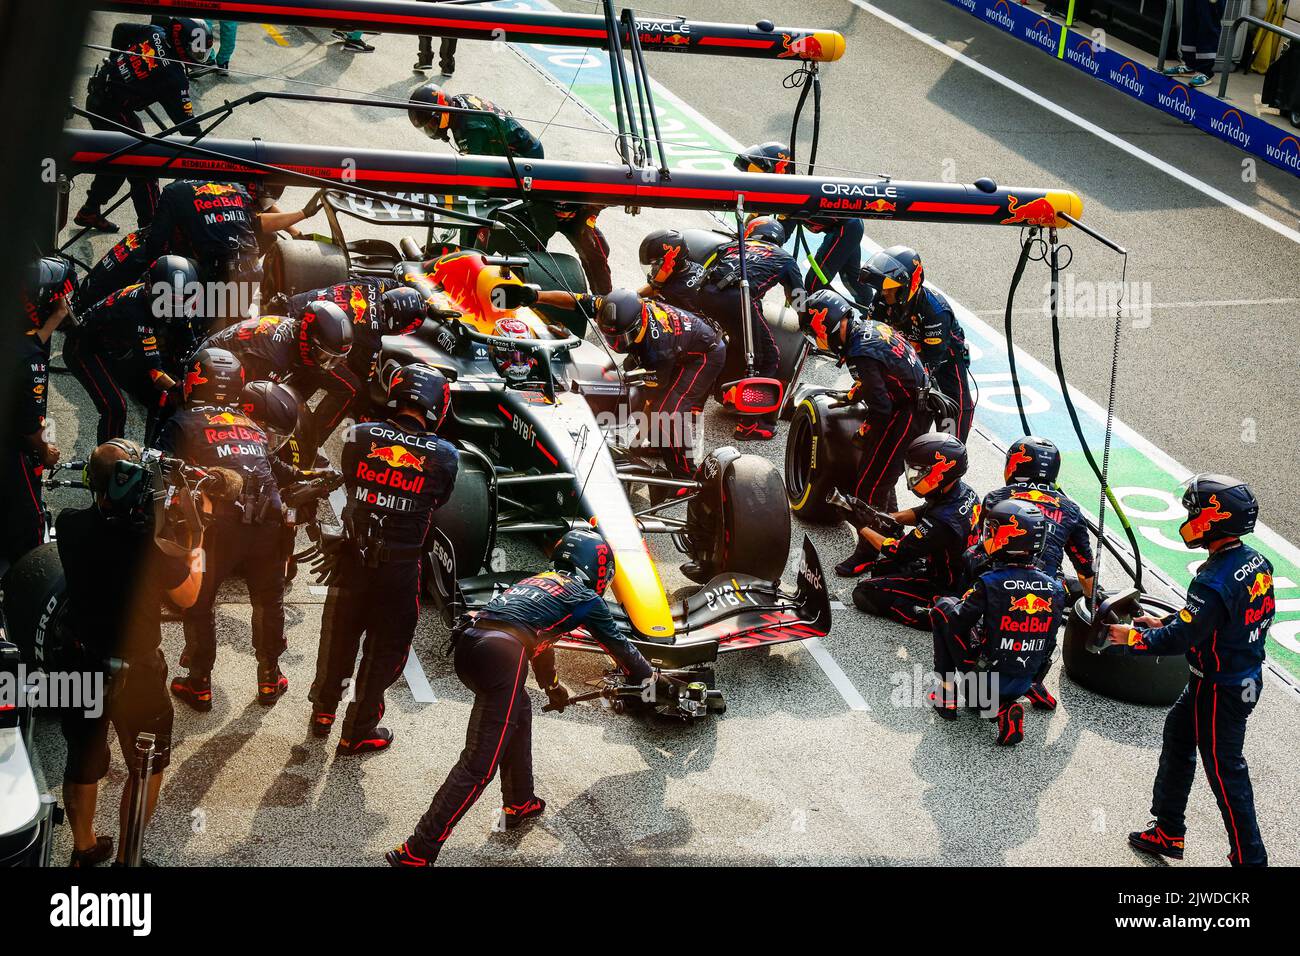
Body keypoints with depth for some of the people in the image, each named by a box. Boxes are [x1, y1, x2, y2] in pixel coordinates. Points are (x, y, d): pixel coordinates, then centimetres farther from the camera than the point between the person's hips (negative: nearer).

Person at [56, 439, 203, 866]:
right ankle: (125, 857, 26)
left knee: (83, 762, 24)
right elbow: (187, 595, -10)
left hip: (79, 665, 5)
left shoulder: (69, 526, -14)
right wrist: (197, 548, 2)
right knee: (148, 766, 19)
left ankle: (84, 848, 43)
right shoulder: (148, 547, -29)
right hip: (134, 672, -5)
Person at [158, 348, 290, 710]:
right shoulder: (255, 423, 20)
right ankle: (270, 679, 33)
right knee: (269, 600, 23)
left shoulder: (183, 423, 6)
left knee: (198, 602, 16)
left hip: (219, 524, -4)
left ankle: (199, 684, 23)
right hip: (268, 521, 4)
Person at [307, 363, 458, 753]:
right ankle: (358, 732, 21)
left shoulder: (359, 436, -10)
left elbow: (348, 482, 5)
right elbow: (436, 504, 1)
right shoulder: (445, 456, -12)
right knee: (385, 648, 14)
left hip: (351, 559, 2)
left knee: (338, 636, 21)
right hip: (400, 570, -2)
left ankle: (323, 711, 39)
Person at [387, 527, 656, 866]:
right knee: (479, 765, -7)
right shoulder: (584, 597, 18)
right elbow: (617, 643, 31)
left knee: (520, 709, 32)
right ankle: (417, 852, -12)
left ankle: (519, 804, 41)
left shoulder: (538, 581, 36)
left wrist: (553, 687, 67)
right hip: (501, 656, -8)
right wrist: (648, 675, 50)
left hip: (467, 645, 8)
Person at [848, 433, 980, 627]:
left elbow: (896, 551, -22)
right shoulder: (964, 491, -8)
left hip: (945, 589, -9)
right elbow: (921, 513, 11)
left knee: (865, 593, -15)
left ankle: (935, 616, -18)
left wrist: (863, 527, -10)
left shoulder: (943, 522, -34)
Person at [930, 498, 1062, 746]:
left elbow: (957, 624, -11)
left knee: (943, 606, 12)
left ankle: (947, 691, 12)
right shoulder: (1055, 589, -4)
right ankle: (1006, 708, 4)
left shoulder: (990, 583, -19)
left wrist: (958, 604, 12)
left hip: (985, 676, -4)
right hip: (1024, 683, 5)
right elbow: (1048, 645, 5)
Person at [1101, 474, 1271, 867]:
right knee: (1178, 733, 22)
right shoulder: (1256, 562, -1)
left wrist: (1131, 638, -11)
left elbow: (1179, 639, -26)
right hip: (1247, 676, 9)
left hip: (1220, 691, -9)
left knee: (1225, 769, 3)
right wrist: (1163, 623, 11)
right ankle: (1168, 831, 33)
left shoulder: (1213, 582, -31)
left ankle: (1249, 857, 14)